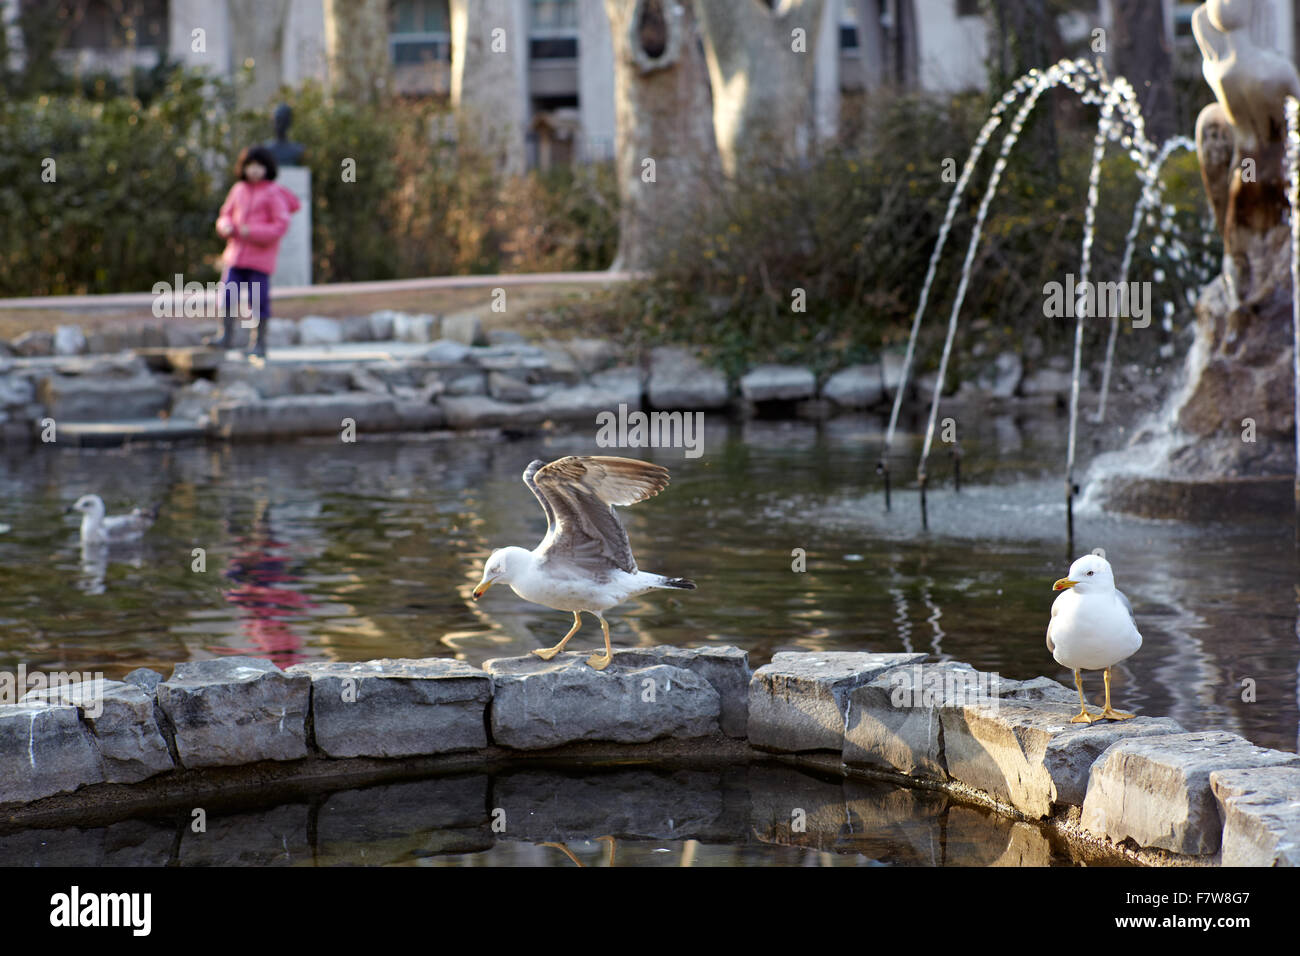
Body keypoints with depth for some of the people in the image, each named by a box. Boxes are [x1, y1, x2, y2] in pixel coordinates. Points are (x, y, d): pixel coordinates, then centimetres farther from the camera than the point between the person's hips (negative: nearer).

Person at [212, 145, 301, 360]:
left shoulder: (273, 193, -7)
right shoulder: (238, 190, 9)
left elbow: (281, 225, -10)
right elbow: (226, 214, 19)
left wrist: (252, 232, -18)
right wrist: (226, 226, -5)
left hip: (261, 256, -5)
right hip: (236, 253, 5)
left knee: (258, 299, -2)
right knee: (228, 294, -2)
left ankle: (259, 343, 7)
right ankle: (227, 337, 9)